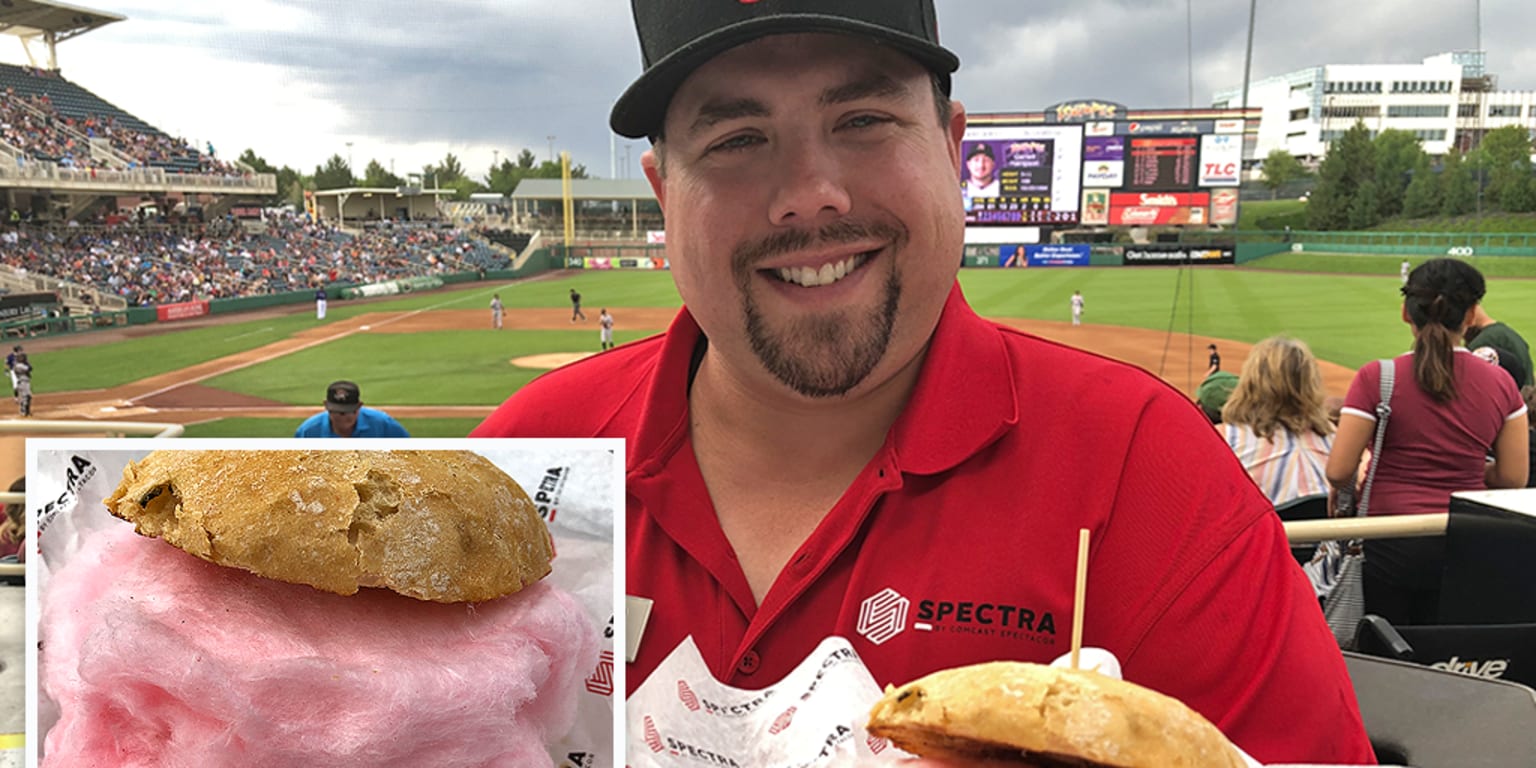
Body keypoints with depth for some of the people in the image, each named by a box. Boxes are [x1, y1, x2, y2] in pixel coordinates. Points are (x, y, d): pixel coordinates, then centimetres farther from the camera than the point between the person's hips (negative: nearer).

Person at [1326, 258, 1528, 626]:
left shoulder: (1376, 378, -12)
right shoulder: (1500, 384, -2)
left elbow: (1338, 472, -12)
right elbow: (1513, 477, 4)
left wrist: (1346, 489, 9)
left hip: (1391, 547, -3)